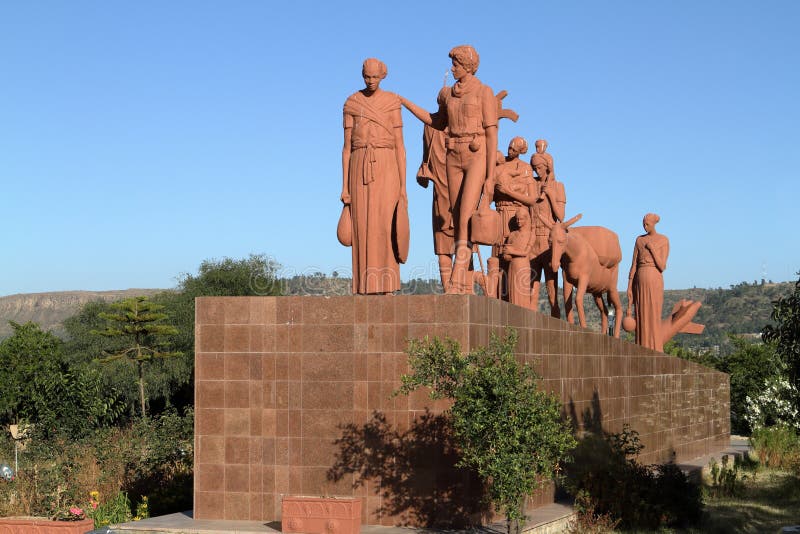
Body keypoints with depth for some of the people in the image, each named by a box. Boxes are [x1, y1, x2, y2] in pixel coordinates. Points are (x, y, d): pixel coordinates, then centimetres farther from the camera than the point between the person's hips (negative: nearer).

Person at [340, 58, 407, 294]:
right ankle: (366, 289, 1)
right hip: (360, 169, 2)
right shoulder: (351, 104, 9)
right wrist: (344, 186, 2)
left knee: (385, 225, -11)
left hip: (386, 168, -2)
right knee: (363, 228, -4)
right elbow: (347, 147, 8)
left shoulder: (392, 102, 5)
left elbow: (400, 146, 3)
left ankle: (387, 288, -7)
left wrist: (403, 185, -3)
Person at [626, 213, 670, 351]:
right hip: (639, 281, 4)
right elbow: (634, 265, 10)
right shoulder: (639, 240, 11)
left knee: (654, 318, -6)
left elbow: (662, 267, -8)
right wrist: (629, 287, 5)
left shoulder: (664, 241, -1)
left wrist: (652, 248, -12)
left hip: (654, 280, -4)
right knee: (641, 318, 4)